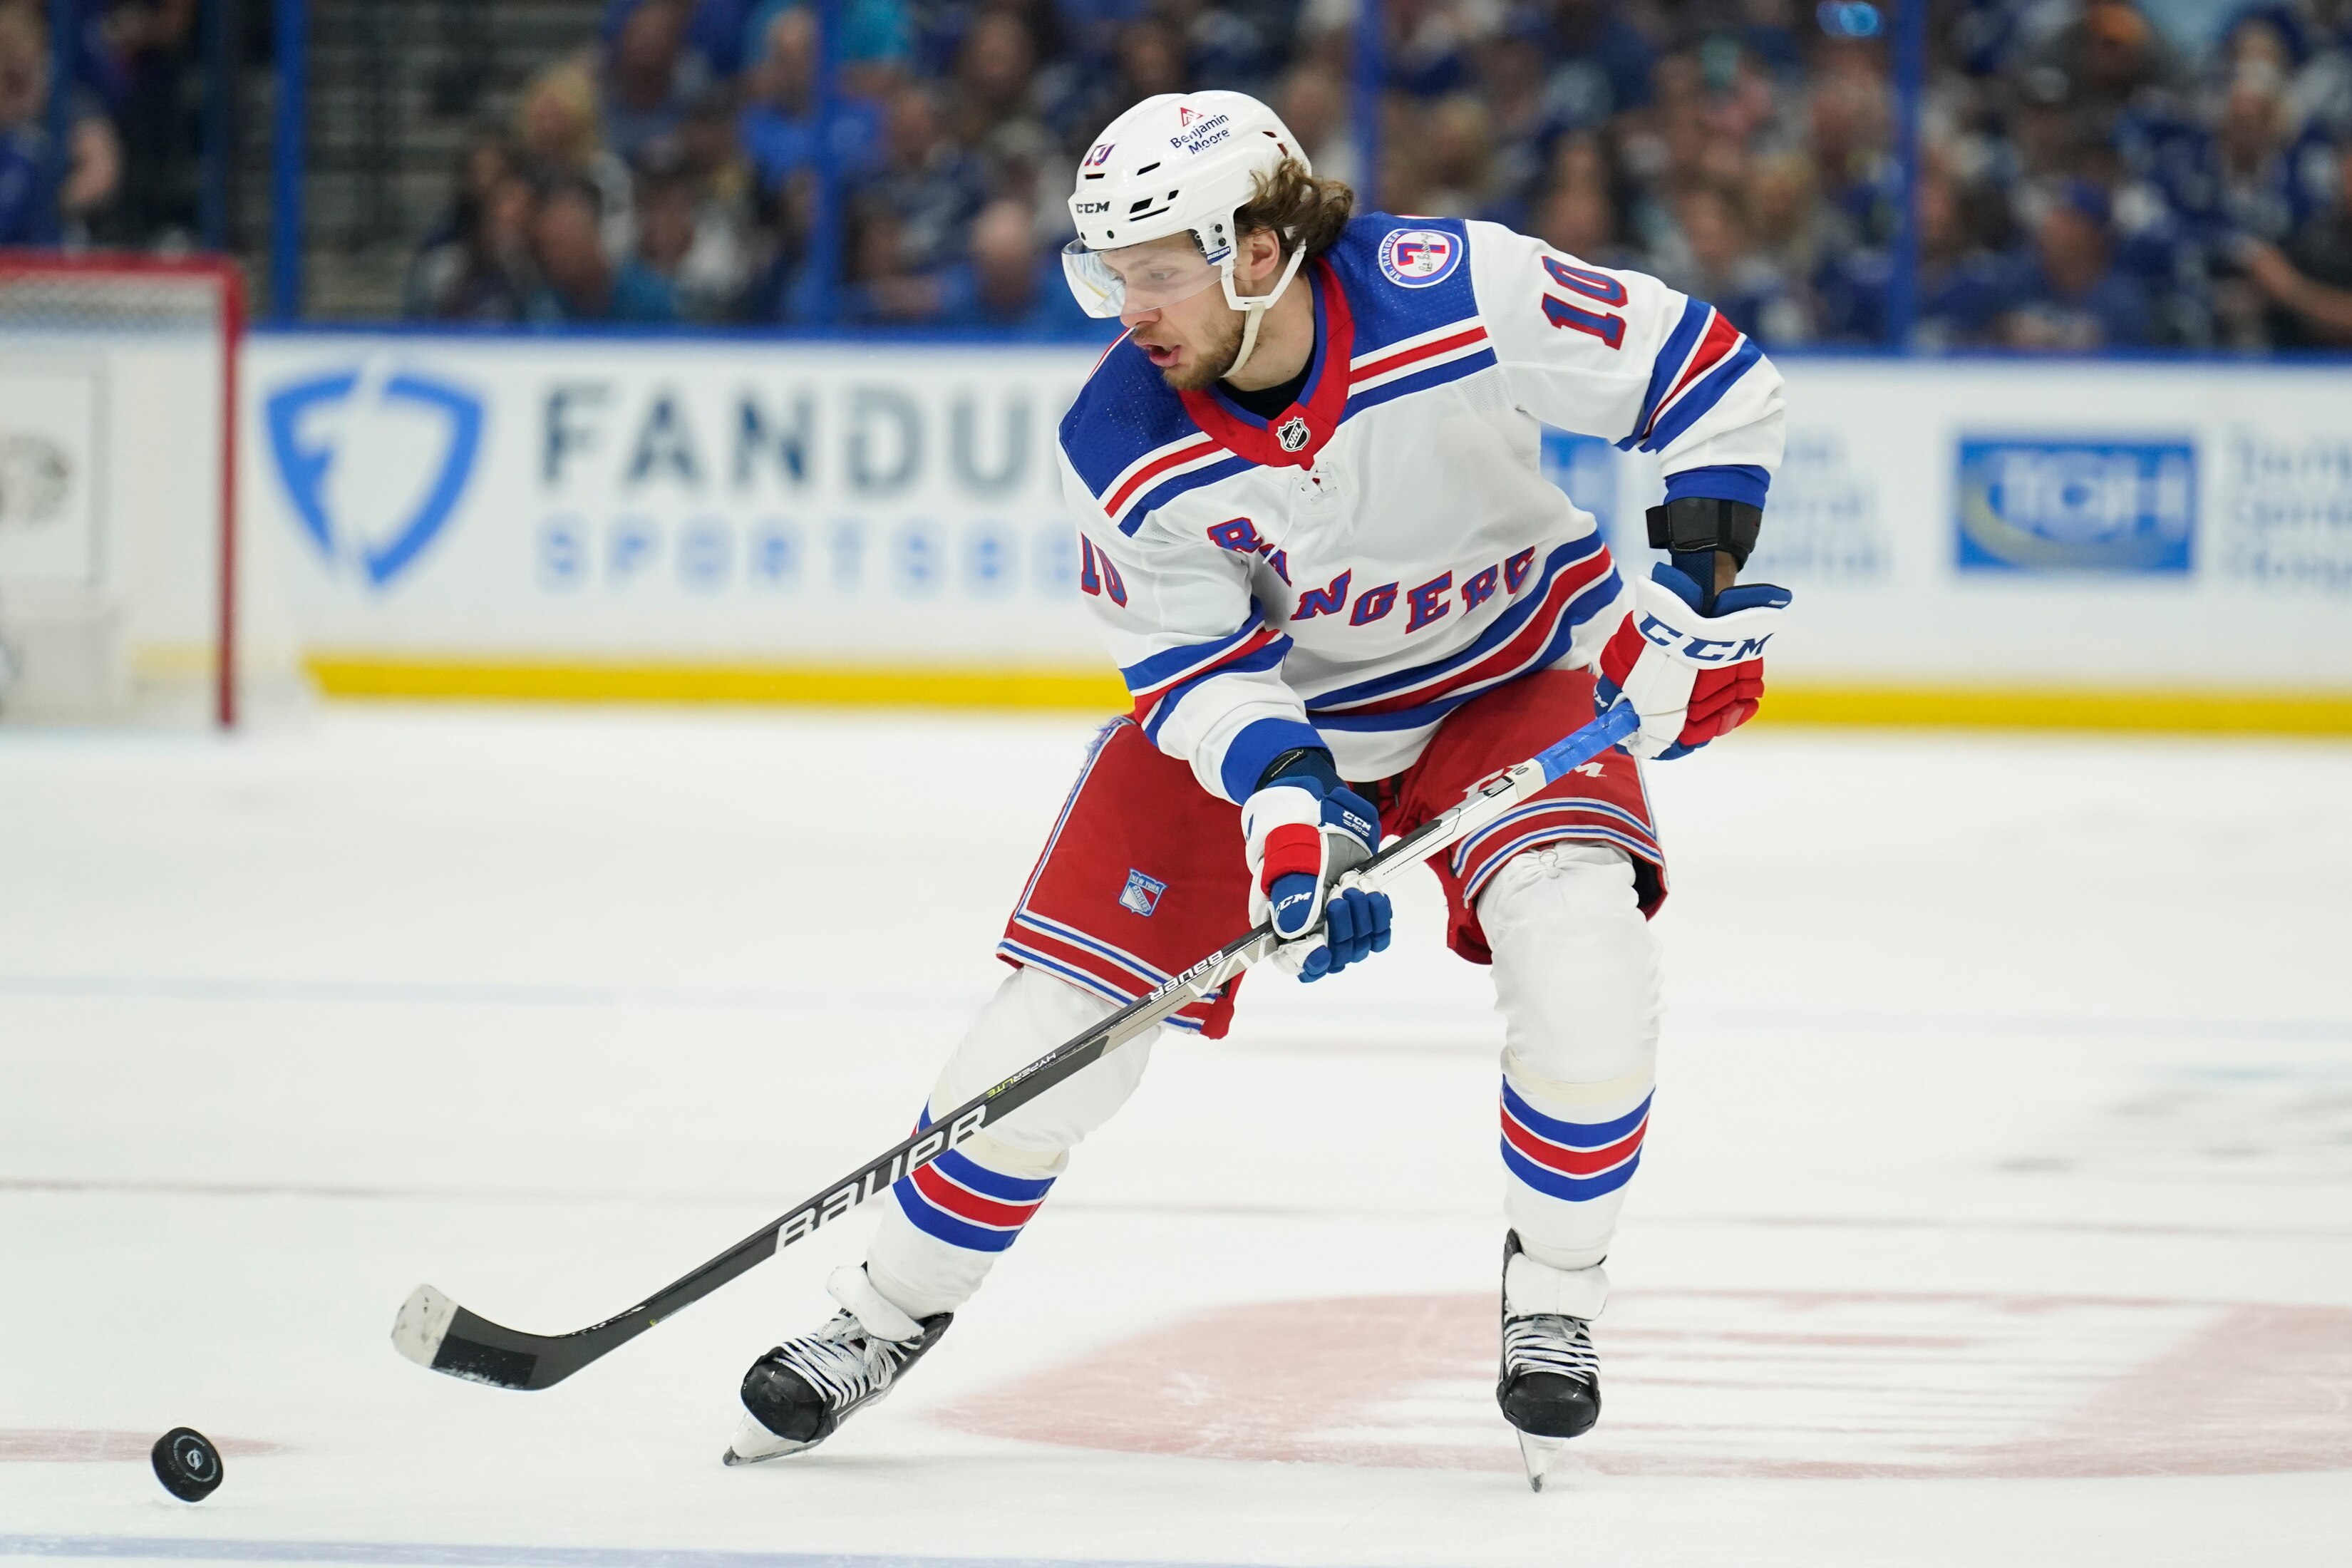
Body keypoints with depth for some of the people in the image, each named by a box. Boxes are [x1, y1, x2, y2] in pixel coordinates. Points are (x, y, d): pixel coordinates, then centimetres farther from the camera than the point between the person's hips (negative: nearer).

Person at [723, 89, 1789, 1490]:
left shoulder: (1461, 294, -31)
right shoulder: (1125, 449, -23)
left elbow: (1710, 376, -19)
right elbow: (1205, 668, -17)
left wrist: (1700, 585, -27)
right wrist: (1287, 802, -35)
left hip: (1519, 664, -1)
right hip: (1265, 701, 1)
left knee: (1580, 950, -28)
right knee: (1068, 1005, -6)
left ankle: (1554, 1293, -4)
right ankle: (889, 1315, 13)